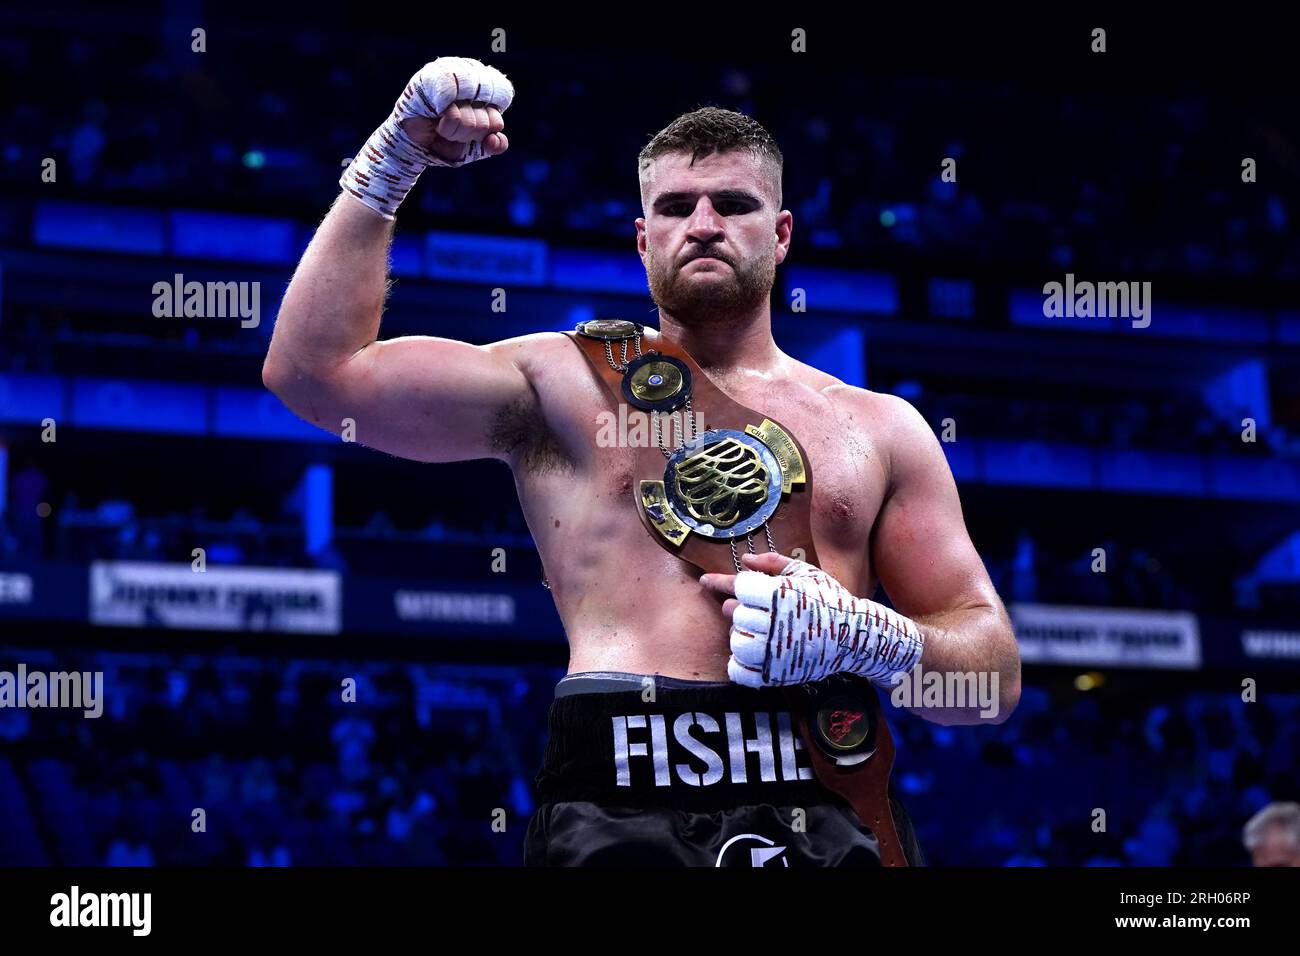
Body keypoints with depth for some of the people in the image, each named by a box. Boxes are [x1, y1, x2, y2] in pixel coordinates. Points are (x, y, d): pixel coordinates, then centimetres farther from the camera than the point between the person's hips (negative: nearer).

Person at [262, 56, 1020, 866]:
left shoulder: (881, 428, 18)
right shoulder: (566, 382, 14)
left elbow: (995, 675, 15)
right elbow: (312, 369, 6)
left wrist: (861, 636, -4)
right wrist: (393, 159, 6)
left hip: (829, 819, 2)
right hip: (619, 809, -2)